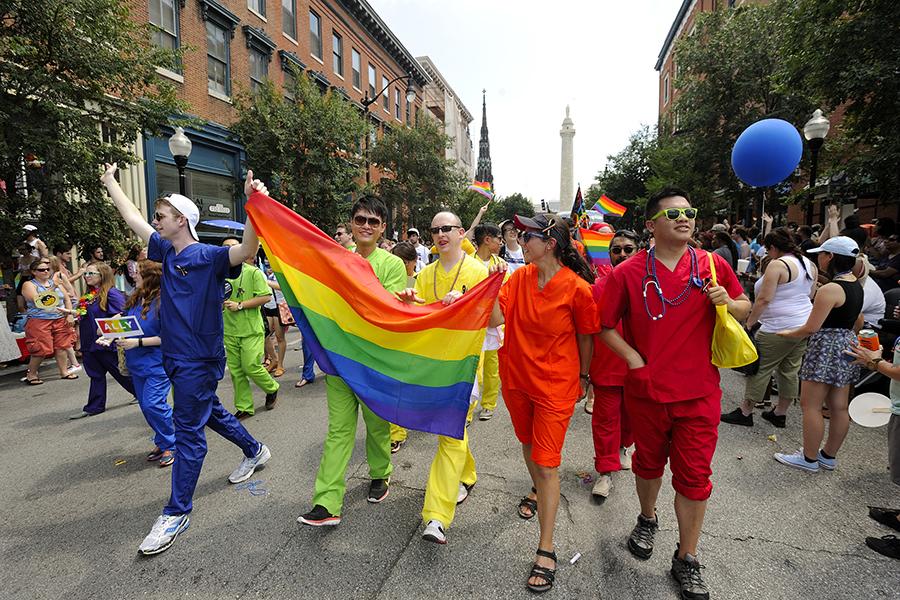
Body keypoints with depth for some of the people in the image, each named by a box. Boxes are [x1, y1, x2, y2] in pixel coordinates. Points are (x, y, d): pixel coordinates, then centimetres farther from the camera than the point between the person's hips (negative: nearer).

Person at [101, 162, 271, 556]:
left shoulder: (208, 257, -15)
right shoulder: (167, 251, 9)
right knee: (209, 412, 22)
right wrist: (109, 182, 32)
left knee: (188, 431, 0)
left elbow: (247, 250, -35)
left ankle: (177, 513, 13)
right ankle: (255, 452, 42)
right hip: (175, 356, 9)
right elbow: (132, 217, 23)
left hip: (199, 359, -9)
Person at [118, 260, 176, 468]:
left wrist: (138, 342, -21)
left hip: (157, 363, -8)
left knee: (153, 404, -11)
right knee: (145, 405, 14)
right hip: (137, 363, 8)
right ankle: (161, 442, 30)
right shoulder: (134, 300, 6)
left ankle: (170, 445, 7)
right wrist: (119, 337, 0)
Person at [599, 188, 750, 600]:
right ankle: (648, 519, 47)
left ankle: (687, 559, 27)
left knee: (694, 474, 7)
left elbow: (745, 307, 12)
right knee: (648, 463, 19)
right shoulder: (628, 273, -7)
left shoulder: (713, 265, -1)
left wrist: (728, 303, -10)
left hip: (699, 392, 1)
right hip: (646, 390, -1)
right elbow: (606, 326, -1)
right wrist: (633, 358, -13)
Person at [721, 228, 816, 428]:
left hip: (779, 328, -9)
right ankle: (780, 413, 25)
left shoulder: (777, 265, -16)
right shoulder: (808, 264, 11)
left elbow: (764, 299, -20)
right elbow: (810, 295, 21)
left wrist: (749, 323, -15)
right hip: (804, 327, 9)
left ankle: (745, 412, 9)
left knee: (760, 368, 0)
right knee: (790, 370, 14)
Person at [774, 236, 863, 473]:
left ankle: (810, 458, 9)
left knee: (810, 405, 0)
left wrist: (787, 333, -3)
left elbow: (811, 328, -20)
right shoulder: (857, 286, 9)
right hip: (847, 347, 10)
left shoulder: (829, 290, -20)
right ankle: (829, 455, 27)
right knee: (839, 407, 14)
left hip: (826, 349, -10)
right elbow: (858, 323, 21)